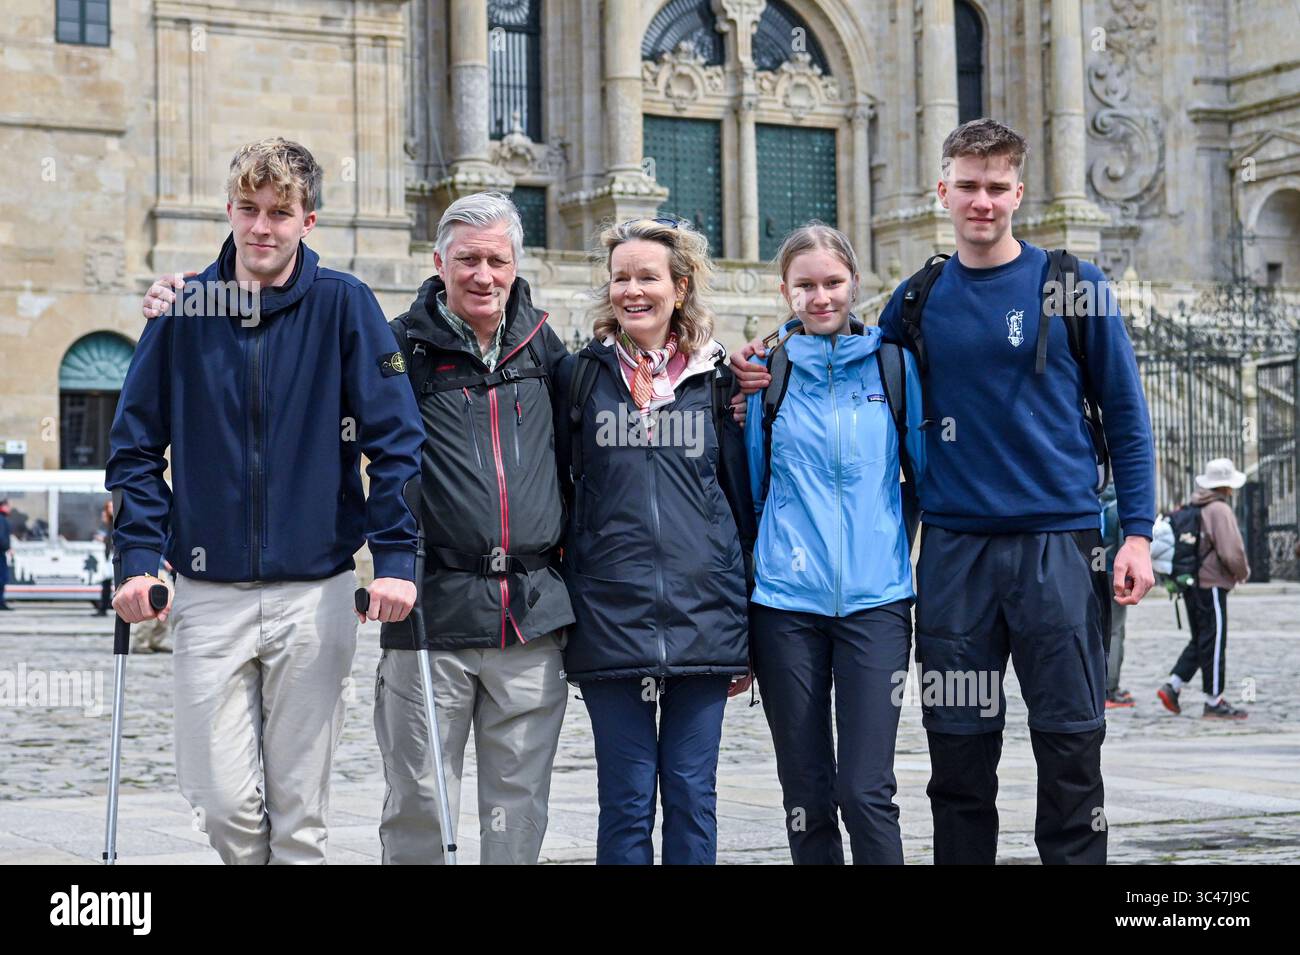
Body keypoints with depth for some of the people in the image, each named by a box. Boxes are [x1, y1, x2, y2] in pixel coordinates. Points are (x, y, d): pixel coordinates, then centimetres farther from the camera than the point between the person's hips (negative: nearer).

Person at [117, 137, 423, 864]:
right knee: (223, 802, 0)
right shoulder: (185, 310, 3)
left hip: (316, 592, -1)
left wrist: (395, 558, -12)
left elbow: (396, 441, -4)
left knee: (301, 810, 5)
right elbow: (138, 445, 6)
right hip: (209, 593, 1)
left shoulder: (343, 305, -2)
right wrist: (139, 559, -4)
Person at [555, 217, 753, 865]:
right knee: (626, 799, 2)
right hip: (610, 613, -1)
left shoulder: (714, 378, 8)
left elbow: (742, 497, 10)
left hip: (704, 612, 1)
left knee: (693, 794, 6)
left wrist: (751, 634, 8)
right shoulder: (579, 375, 6)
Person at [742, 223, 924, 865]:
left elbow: (925, 473, 13)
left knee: (867, 793, -8)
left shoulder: (892, 363, 6)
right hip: (786, 602, 1)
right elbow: (747, 489, 12)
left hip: (875, 599, -1)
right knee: (806, 796, 6)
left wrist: (893, 540, 9)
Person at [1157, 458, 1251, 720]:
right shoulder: (1220, 510, -15)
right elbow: (1231, 552, -21)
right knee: (1214, 643, -2)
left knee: (1200, 642, 16)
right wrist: (1243, 573, -3)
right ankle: (1214, 703, 2)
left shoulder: (1191, 508, 13)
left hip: (1191, 584, 9)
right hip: (1212, 584, -9)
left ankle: (1171, 686, 8)